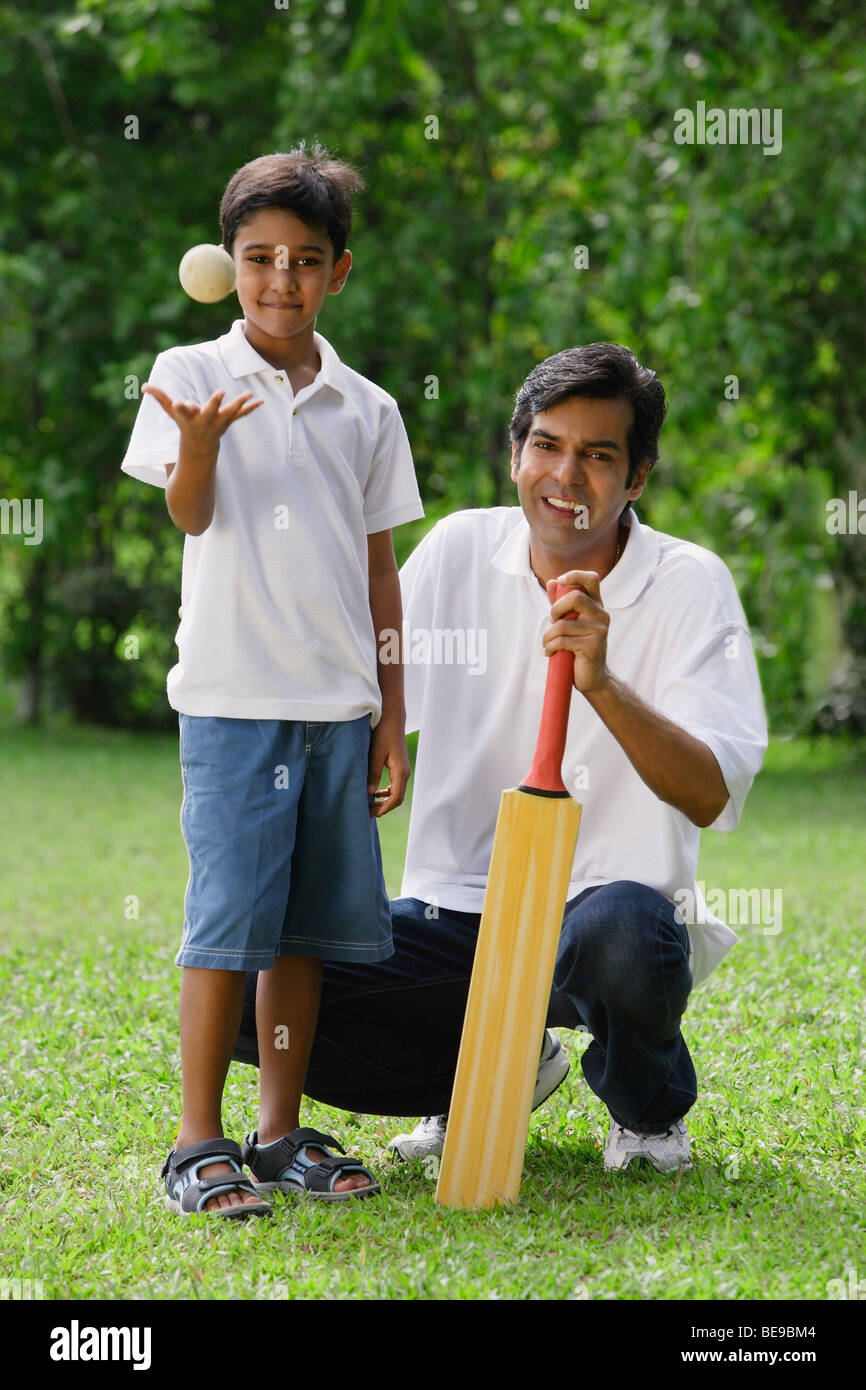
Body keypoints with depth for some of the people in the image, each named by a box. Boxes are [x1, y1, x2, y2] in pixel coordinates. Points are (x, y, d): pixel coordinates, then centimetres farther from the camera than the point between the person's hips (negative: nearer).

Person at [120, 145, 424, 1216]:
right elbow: (189, 515, -11)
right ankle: (199, 1144, 0)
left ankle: (281, 1132, 18)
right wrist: (199, 443, -34)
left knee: (311, 922, 7)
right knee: (228, 917, -7)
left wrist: (391, 722, 11)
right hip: (233, 695, -4)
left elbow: (379, 572, 13)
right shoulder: (190, 374, 1)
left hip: (339, 704, 4)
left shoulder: (367, 409, 10)